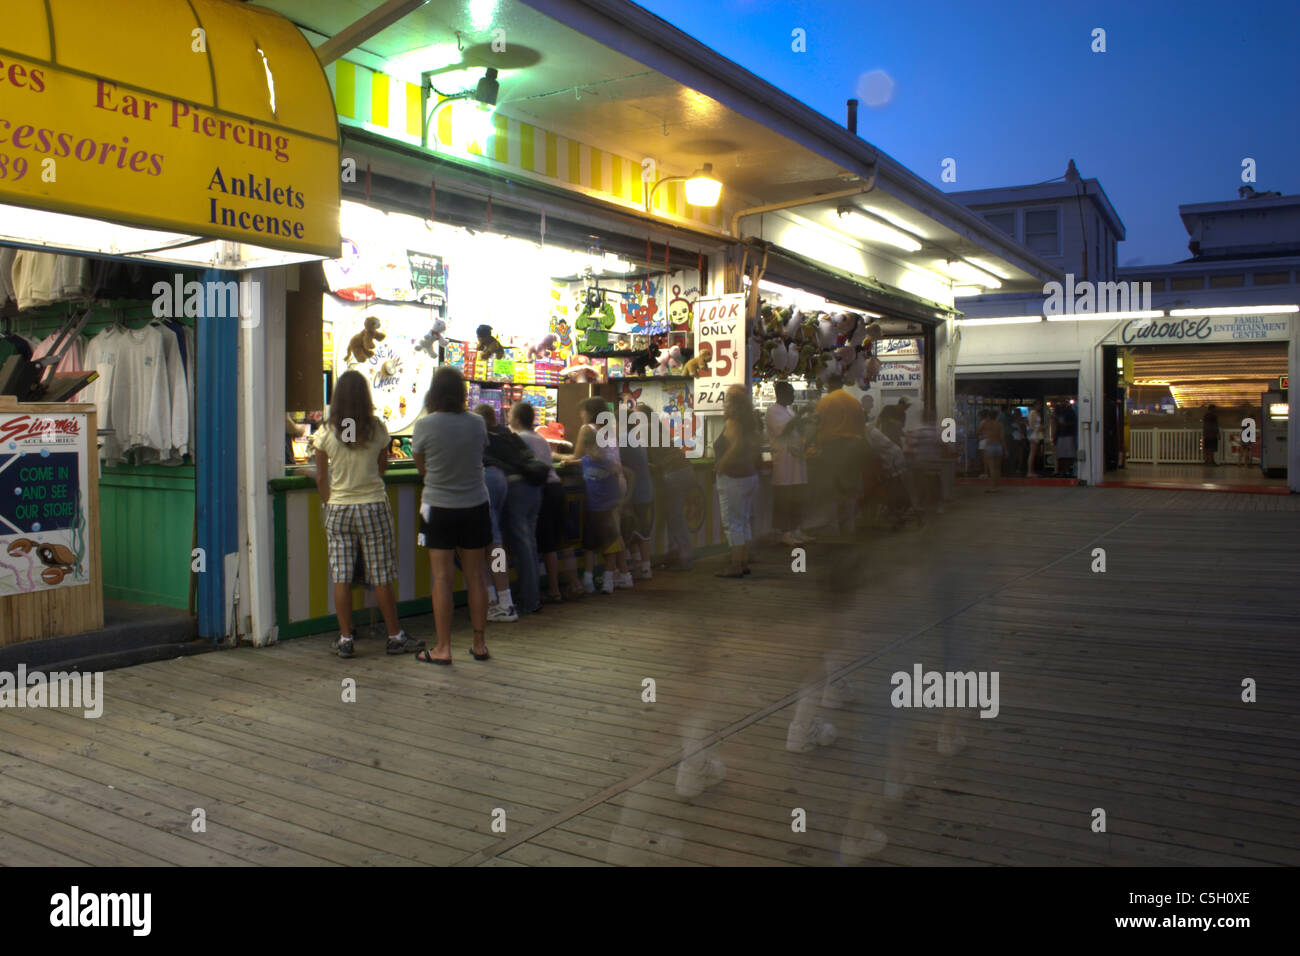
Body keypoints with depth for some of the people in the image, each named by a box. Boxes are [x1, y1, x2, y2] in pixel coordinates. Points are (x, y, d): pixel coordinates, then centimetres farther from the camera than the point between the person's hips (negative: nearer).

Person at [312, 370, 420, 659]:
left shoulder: (326, 433, -4)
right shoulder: (378, 430, -6)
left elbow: (321, 478, 3)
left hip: (338, 509, 1)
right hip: (373, 506, -1)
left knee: (341, 576, 6)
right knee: (381, 575, 5)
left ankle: (345, 640, 10)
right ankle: (395, 637, 14)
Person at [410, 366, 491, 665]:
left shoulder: (424, 426, -10)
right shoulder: (477, 424, -3)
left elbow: (421, 468, 2)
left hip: (439, 508, -3)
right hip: (475, 507, 3)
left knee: (442, 578, 1)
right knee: (475, 576, 8)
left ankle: (443, 648, 6)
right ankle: (479, 645, 16)